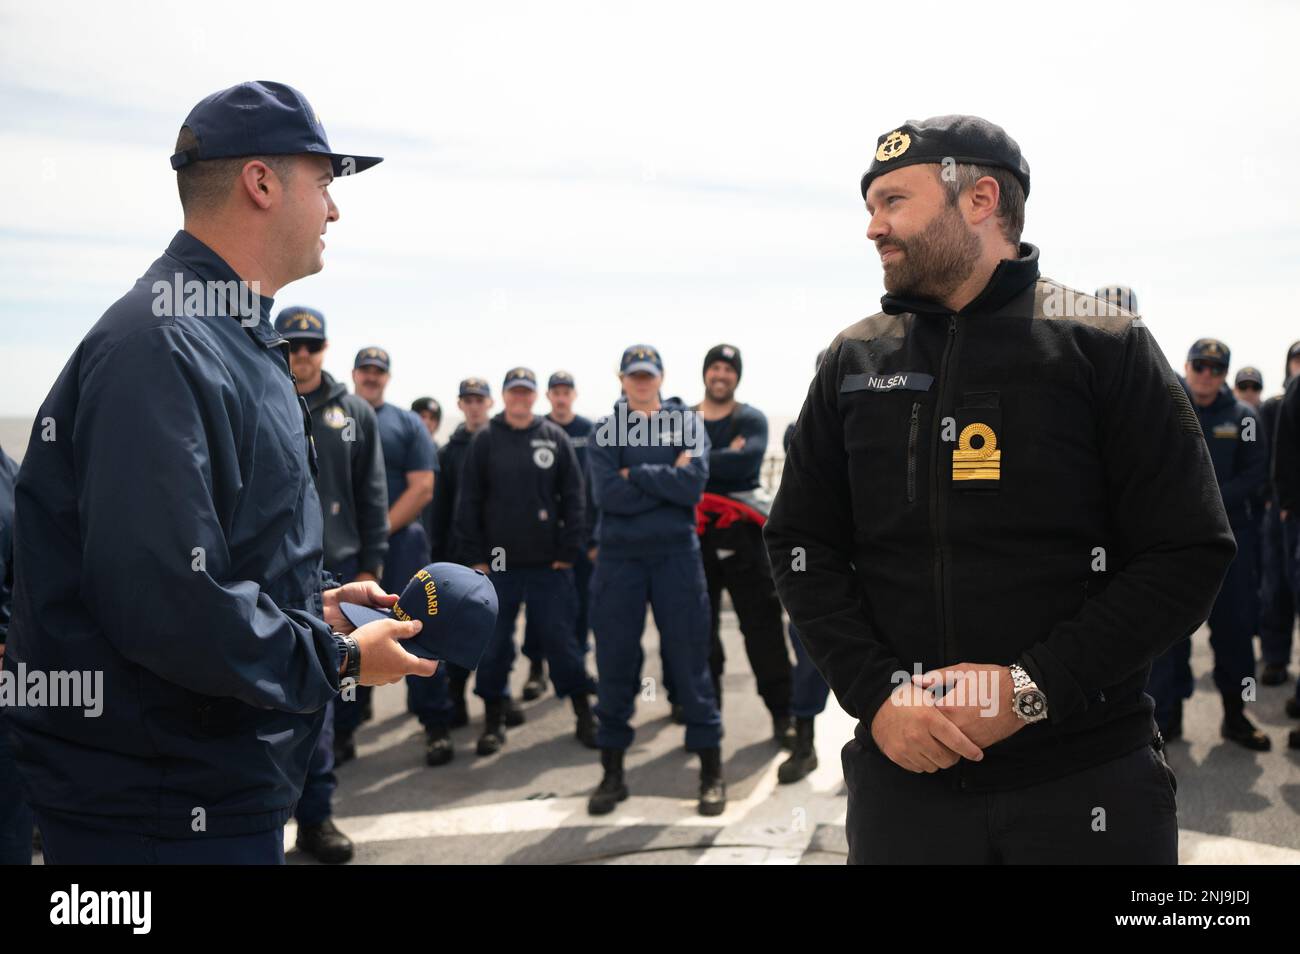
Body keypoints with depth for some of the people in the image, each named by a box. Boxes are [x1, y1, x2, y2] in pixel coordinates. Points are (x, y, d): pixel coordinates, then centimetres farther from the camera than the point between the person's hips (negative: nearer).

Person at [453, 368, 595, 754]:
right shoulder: (485, 440, 4)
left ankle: (584, 715, 15)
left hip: (549, 563, 0)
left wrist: (569, 551, -3)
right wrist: (475, 557, -2)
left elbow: (574, 497, 3)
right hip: (498, 563, 0)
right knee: (494, 645, 6)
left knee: (561, 639, 4)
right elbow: (468, 502, 3)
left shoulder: (555, 437, 5)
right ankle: (493, 722, 18)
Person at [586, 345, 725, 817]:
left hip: (676, 553, -1)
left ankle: (712, 772, 12)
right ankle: (612, 773, 18)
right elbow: (607, 494, -9)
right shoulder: (605, 429, 7)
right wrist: (666, 480, -10)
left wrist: (634, 474, -10)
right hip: (618, 557, 1)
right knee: (614, 664, 6)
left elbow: (693, 482, -12)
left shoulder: (686, 421, 6)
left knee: (690, 661, 1)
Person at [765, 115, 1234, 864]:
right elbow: (801, 545, 7)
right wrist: (875, 692, -8)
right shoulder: (854, 361, 6)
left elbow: (1191, 552, -6)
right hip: (903, 770, 3)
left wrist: (1034, 688, -15)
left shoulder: (1105, 347, -3)